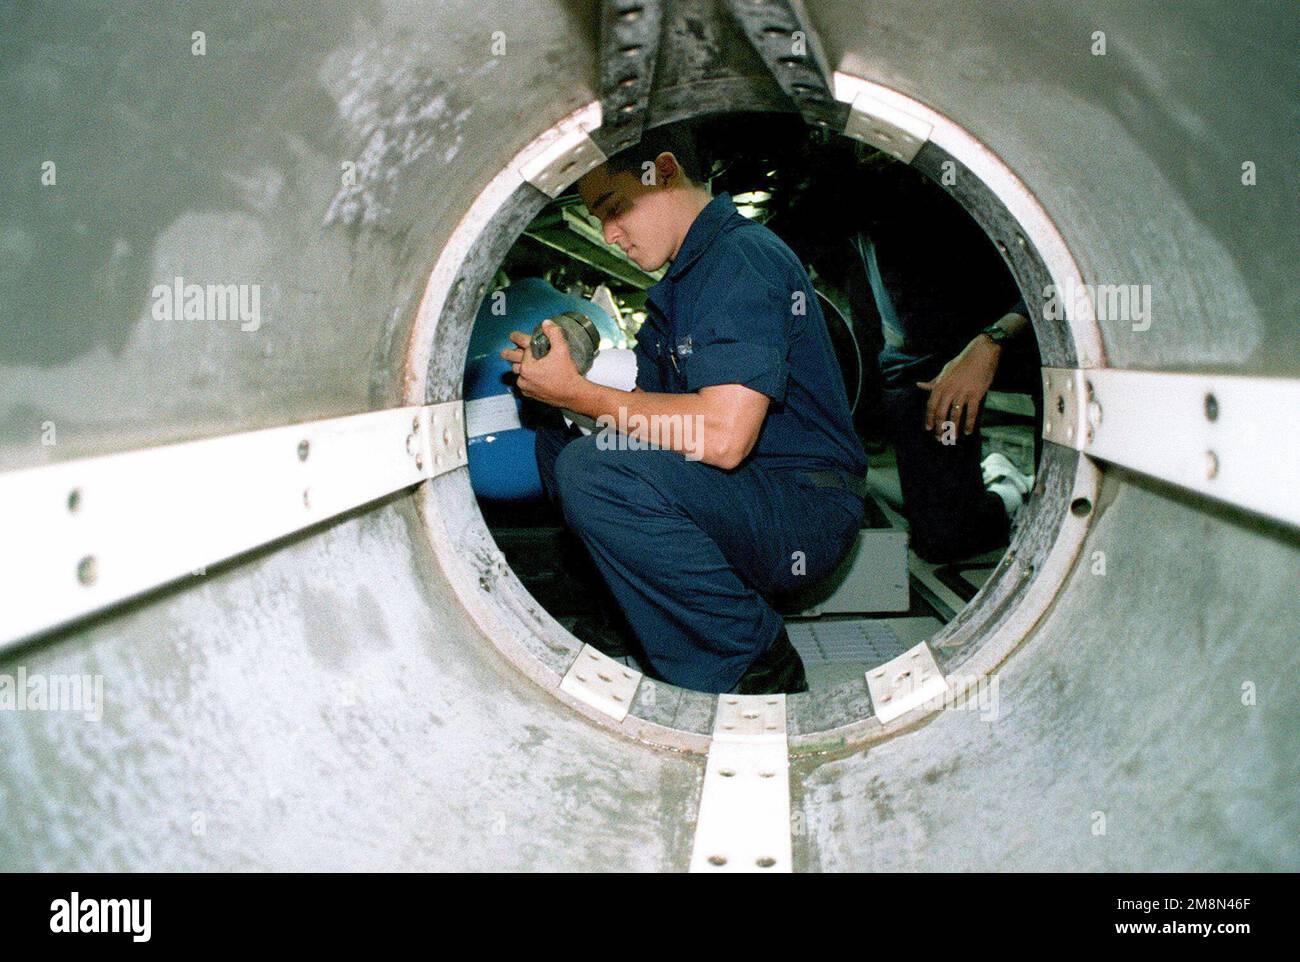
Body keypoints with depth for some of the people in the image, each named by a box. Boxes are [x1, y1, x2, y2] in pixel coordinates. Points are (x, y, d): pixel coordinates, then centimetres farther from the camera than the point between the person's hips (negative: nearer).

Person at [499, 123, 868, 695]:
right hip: (745, 505, 10)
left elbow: (724, 435, -28)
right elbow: (651, 408, 14)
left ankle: (759, 664, -12)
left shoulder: (743, 256, -15)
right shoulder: (679, 282, 17)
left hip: (807, 512, -10)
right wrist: (556, 384, -3)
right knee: (555, 442, 8)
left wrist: (578, 393, -17)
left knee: (593, 469, -28)